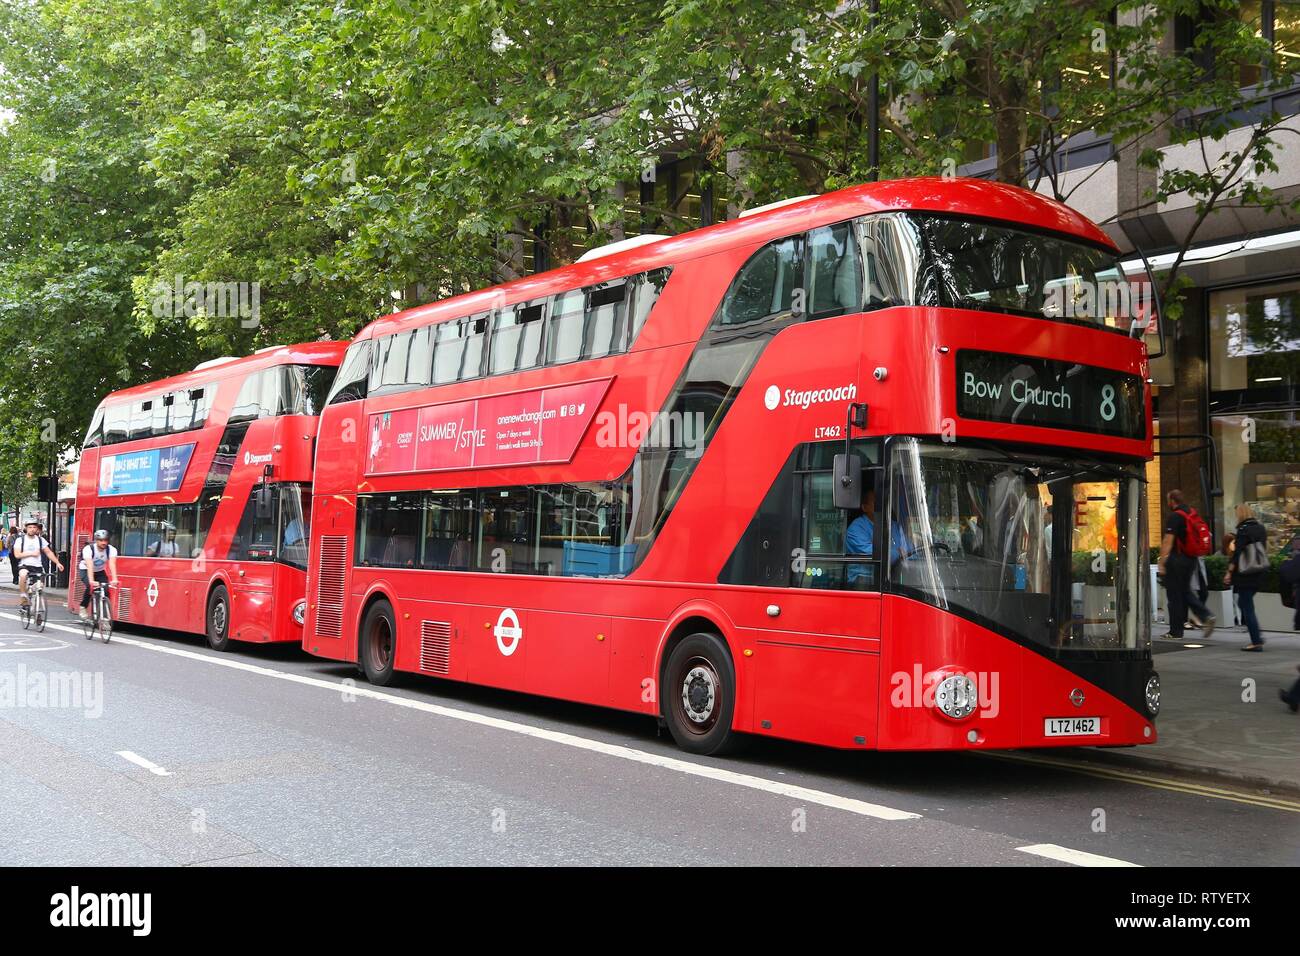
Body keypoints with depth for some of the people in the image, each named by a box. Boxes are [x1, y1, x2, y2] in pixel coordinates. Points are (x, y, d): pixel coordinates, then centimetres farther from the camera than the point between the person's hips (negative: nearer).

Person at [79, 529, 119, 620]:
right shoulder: (88, 549, -29)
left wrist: (114, 579, -49)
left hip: (100, 571, 3)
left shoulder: (111, 550, -22)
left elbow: (112, 565, -34)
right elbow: (90, 566, -41)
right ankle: (83, 608, -9)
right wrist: (91, 580, -54)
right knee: (90, 586, -31)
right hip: (86, 570, -3)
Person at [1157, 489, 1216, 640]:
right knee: (1186, 592, 18)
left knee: (1174, 596, 0)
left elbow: (1168, 541, -19)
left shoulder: (1175, 516, -14)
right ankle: (1207, 616, 0)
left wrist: (1161, 562, -18)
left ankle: (1176, 632, 5)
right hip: (1191, 558, 8)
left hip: (1177, 559, -8)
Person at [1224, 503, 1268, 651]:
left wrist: (1229, 572, -12)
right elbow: (1265, 548, 15)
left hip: (1245, 573, -8)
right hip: (1260, 572, 8)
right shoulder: (1261, 528, 8)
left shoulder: (1243, 530, -14)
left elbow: (1237, 553, -17)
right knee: (1244, 603, 20)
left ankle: (1256, 642, -4)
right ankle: (1257, 636, 15)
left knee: (1247, 607, -2)